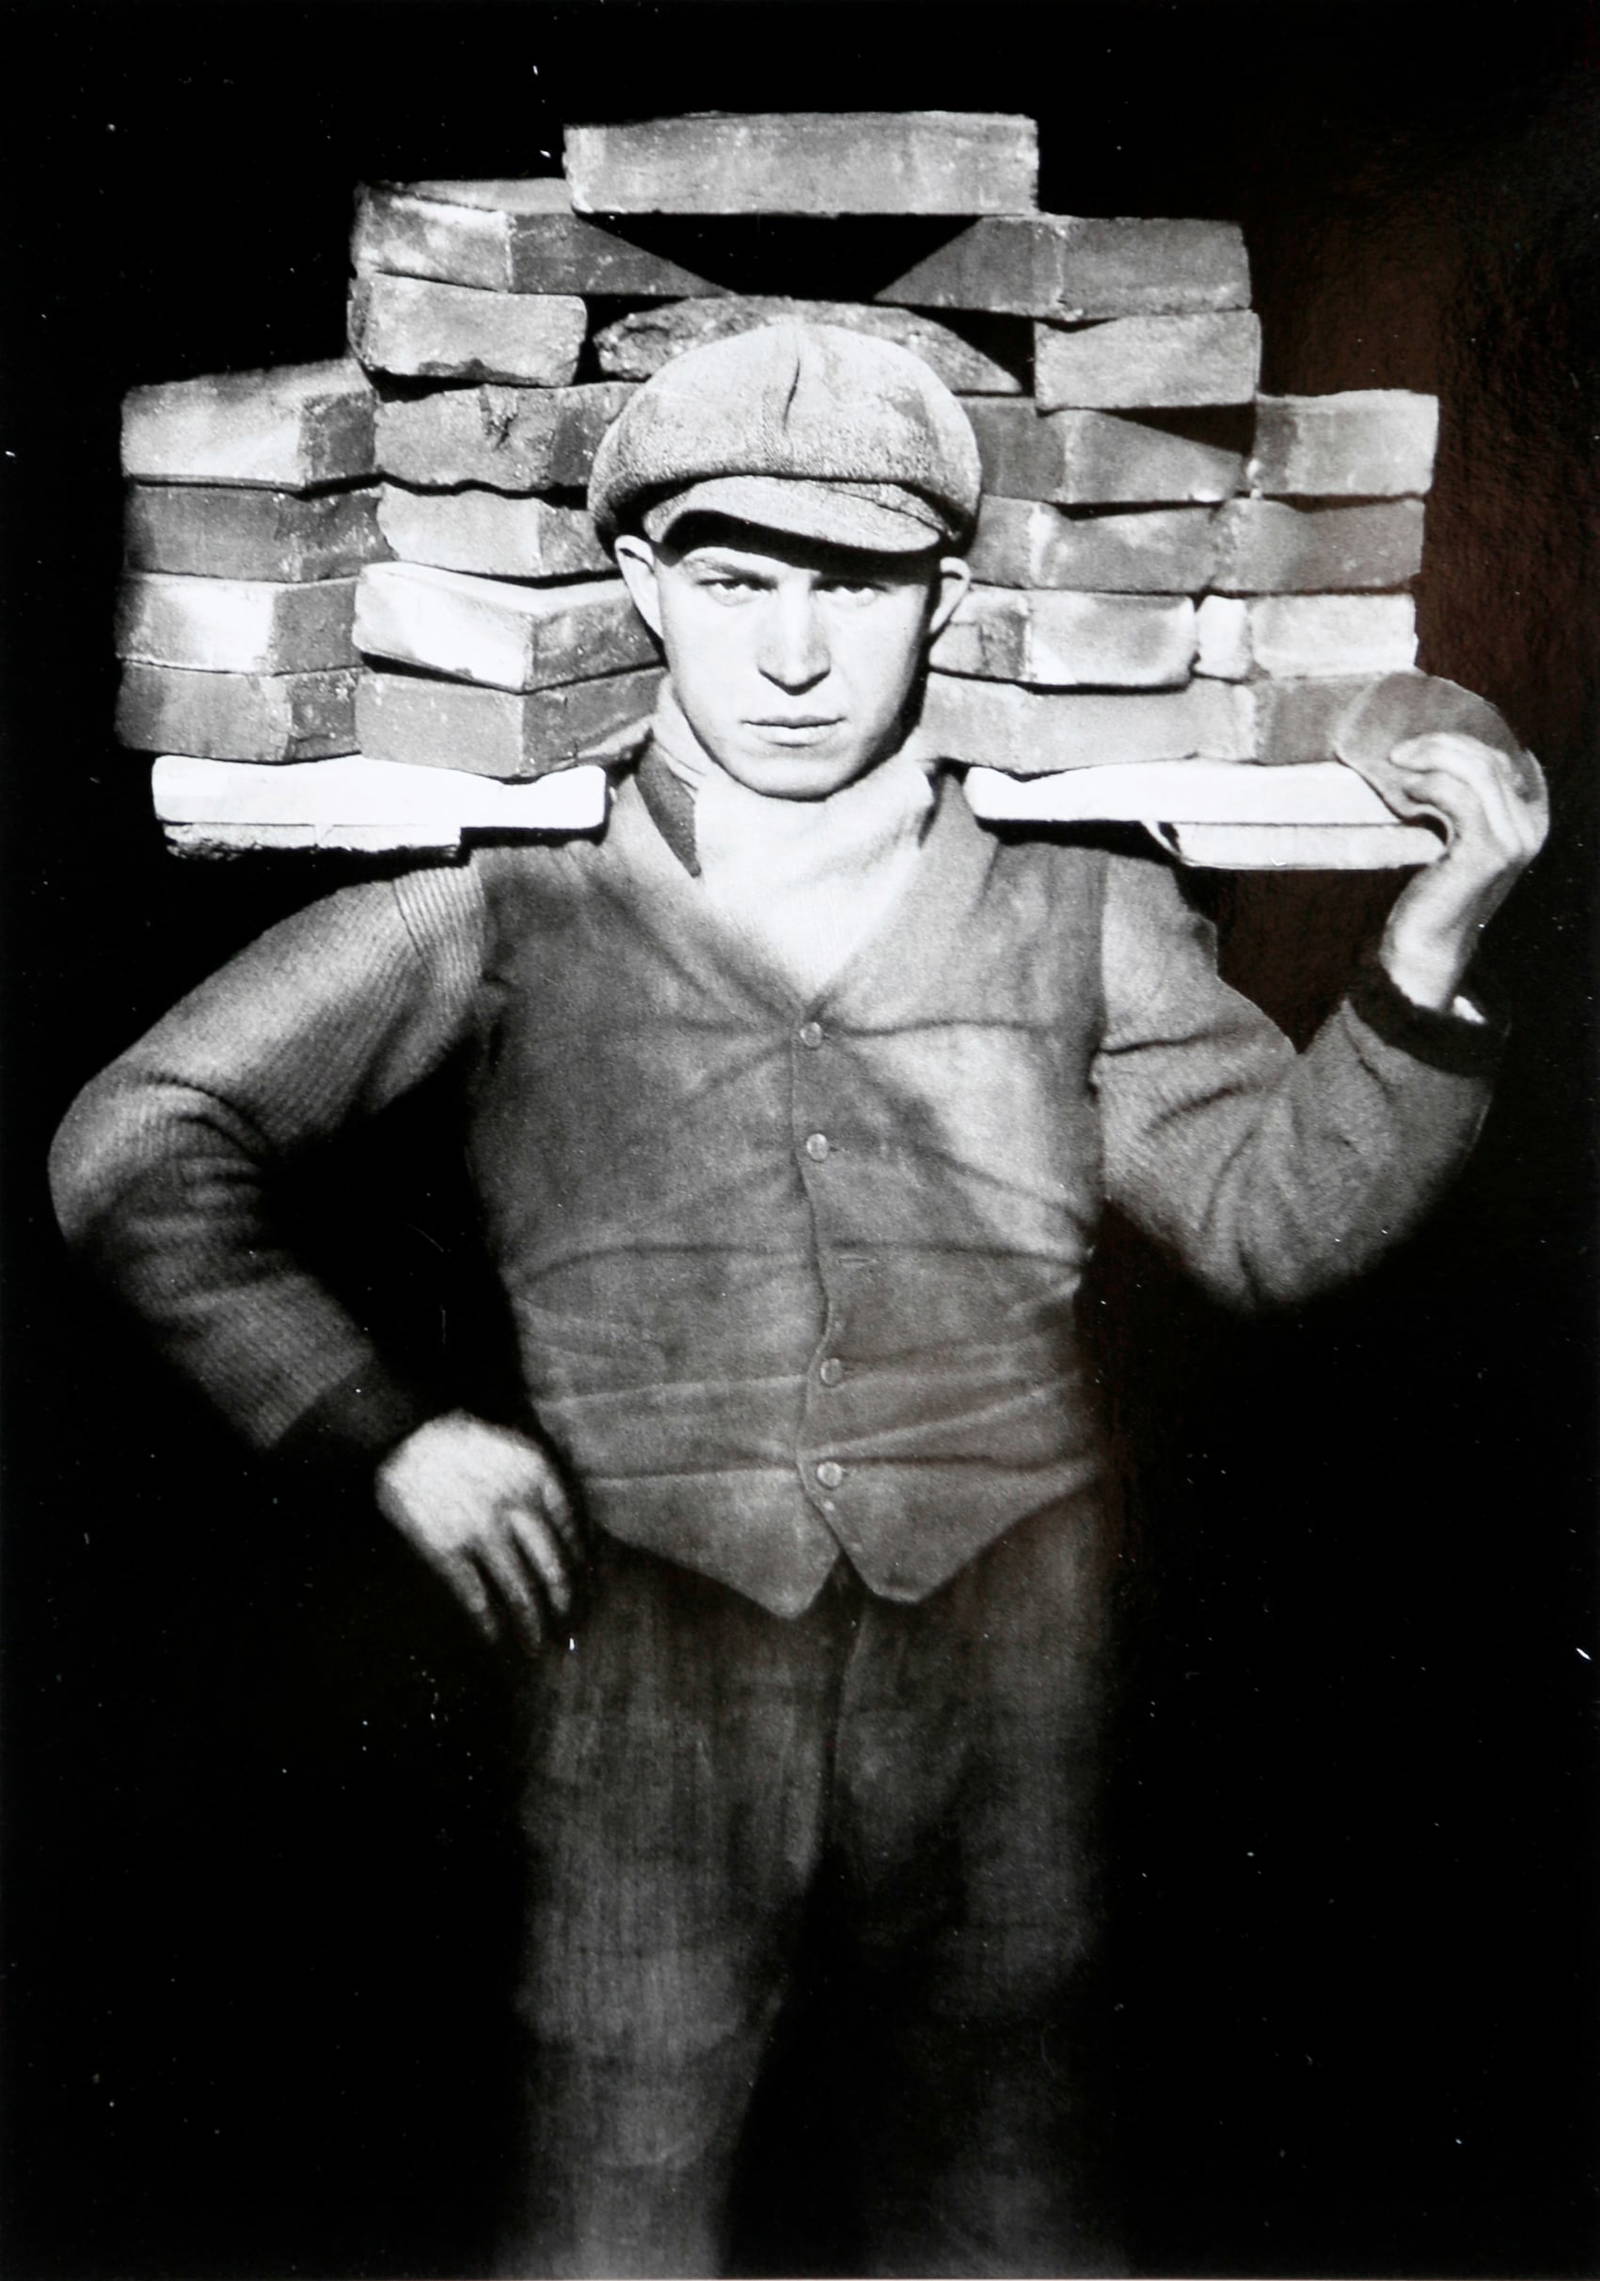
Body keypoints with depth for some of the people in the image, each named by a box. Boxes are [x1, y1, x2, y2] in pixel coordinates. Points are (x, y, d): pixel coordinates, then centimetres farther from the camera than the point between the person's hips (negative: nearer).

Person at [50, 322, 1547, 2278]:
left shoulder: (1074, 904, 5)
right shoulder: (506, 898, -1)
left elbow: (1270, 1214, 5)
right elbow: (136, 1151, 3)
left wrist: (1433, 939, -8)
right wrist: (381, 1430, -4)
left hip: (1002, 1663, 2)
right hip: (649, 1658, -1)